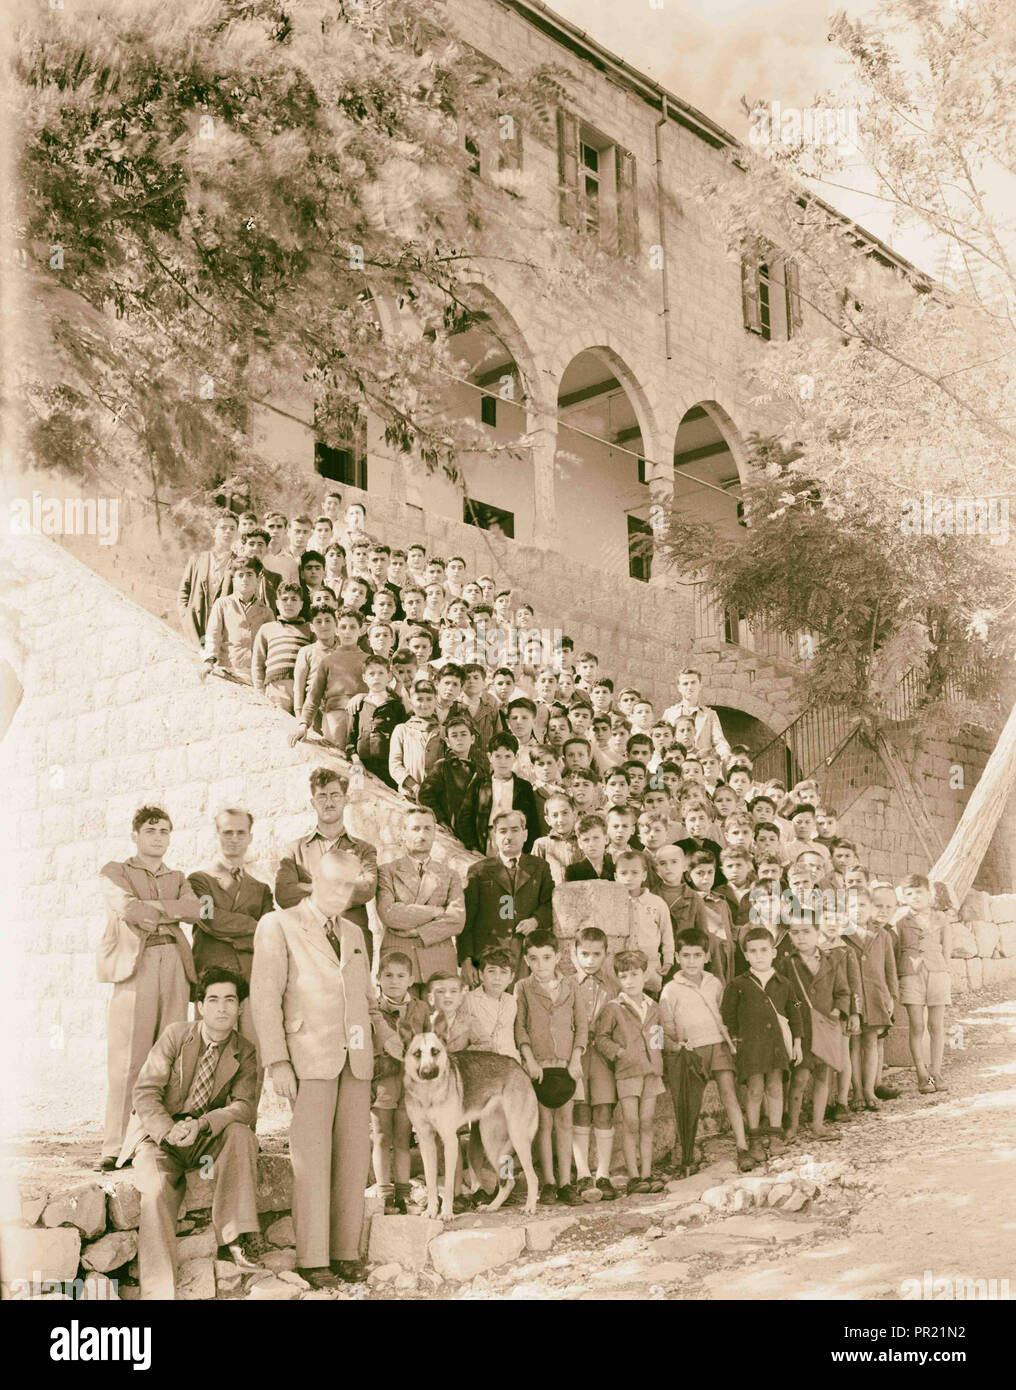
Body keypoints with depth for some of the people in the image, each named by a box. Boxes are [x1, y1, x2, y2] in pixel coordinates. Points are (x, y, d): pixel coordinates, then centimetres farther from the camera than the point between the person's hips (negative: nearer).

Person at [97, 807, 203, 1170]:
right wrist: (172, 910, 2)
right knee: (127, 1061, -9)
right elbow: (127, 909, -7)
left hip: (175, 964, 4)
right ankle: (114, 1147, -5)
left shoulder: (178, 878, 24)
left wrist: (150, 909, -4)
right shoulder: (115, 871, 13)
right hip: (135, 965, -4)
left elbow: (194, 910, 3)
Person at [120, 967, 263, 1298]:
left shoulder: (245, 1052, 0)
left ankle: (237, 1234, -27)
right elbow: (145, 1091, -9)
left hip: (206, 1139, 2)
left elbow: (245, 1106, -10)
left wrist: (200, 1125, -30)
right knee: (156, 1190, -30)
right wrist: (168, 1130, -28)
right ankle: (158, 1293, -30)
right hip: (158, 1135, -2)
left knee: (240, 1133, -29)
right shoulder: (175, 1035, -3)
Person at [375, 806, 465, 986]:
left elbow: (458, 920, 1)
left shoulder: (450, 875, 14)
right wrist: (436, 911, -6)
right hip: (397, 963, -1)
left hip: (439, 965, 1)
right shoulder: (387, 872, 9)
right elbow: (387, 914, -7)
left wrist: (416, 933, -7)